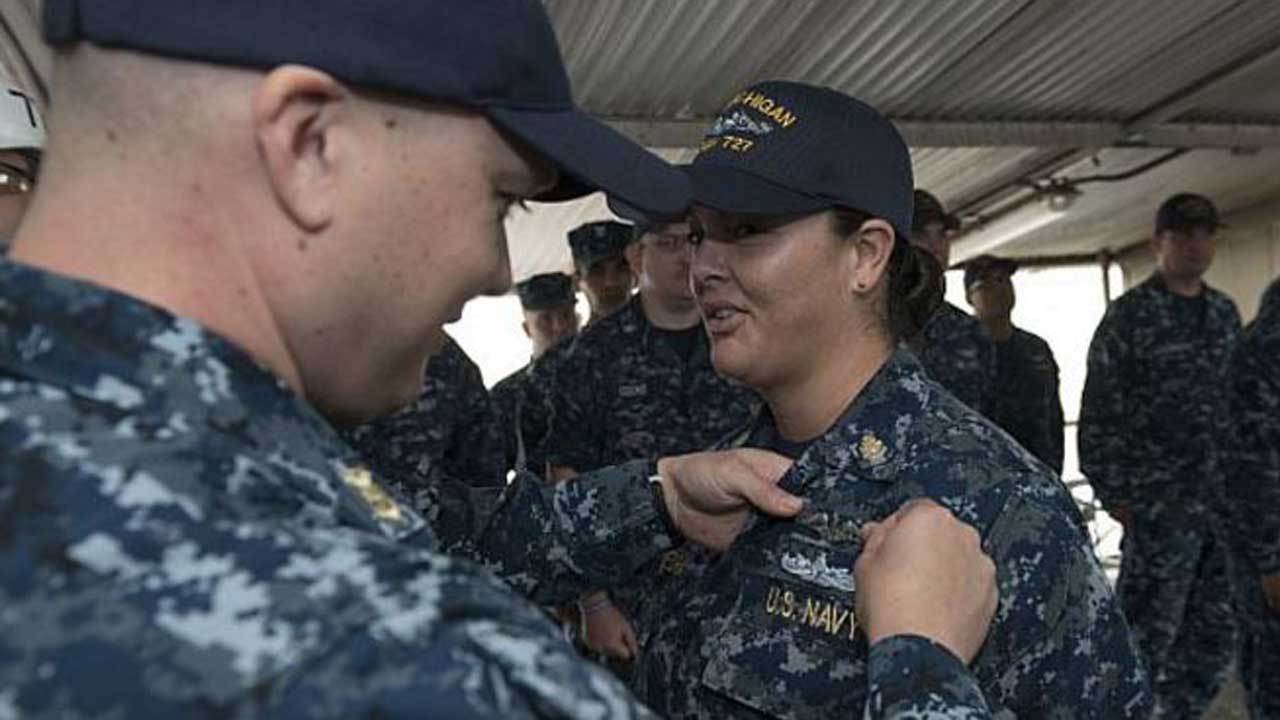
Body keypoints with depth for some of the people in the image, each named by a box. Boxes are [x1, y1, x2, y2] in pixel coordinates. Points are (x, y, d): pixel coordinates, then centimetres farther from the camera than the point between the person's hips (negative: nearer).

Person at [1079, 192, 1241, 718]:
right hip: (1160, 503, -6)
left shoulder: (1226, 313, 12)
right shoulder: (1129, 315, -6)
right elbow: (1100, 413, -8)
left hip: (1227, 501, 6)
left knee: (1216, 636, 13)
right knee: (1148, 635, 1)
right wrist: (1114, 494, -11)